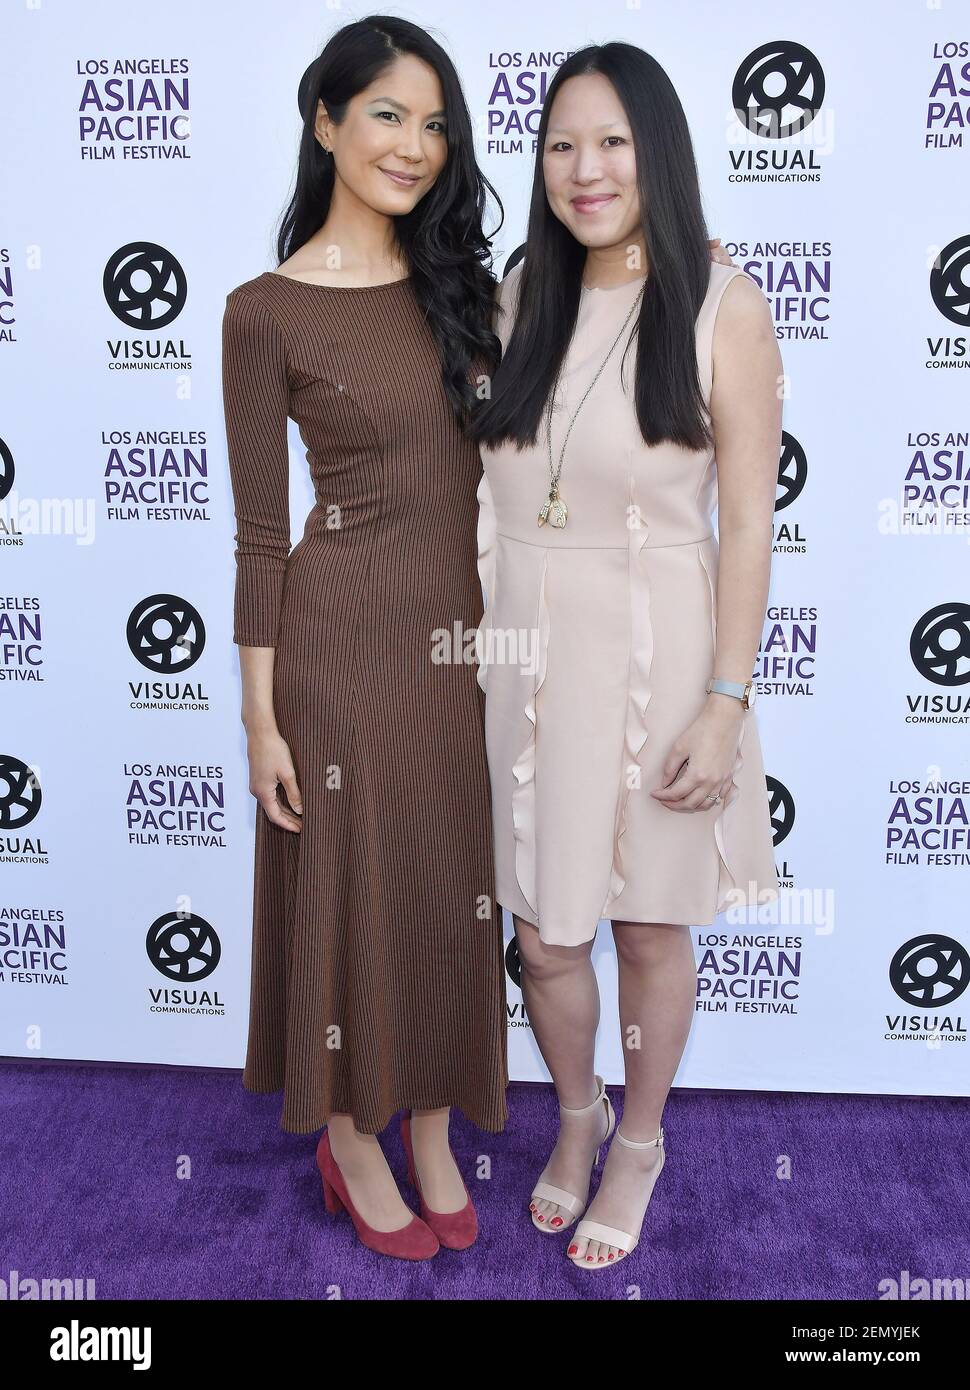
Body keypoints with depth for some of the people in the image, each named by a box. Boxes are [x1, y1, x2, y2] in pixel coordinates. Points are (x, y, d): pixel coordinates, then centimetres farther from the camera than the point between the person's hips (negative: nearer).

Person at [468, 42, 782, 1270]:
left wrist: (723, 706, -13)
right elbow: (479, 482, 9)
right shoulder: (521, 295, 5)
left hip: (653, 660, -3)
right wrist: (478, 642, 5)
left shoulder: (723, 306, -8)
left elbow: (747, 522, -9)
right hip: (526, 657, 4)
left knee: (650, 932, 13)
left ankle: (640, 1141, 41)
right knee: (545, 939, 13)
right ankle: (576, 1116, 44)